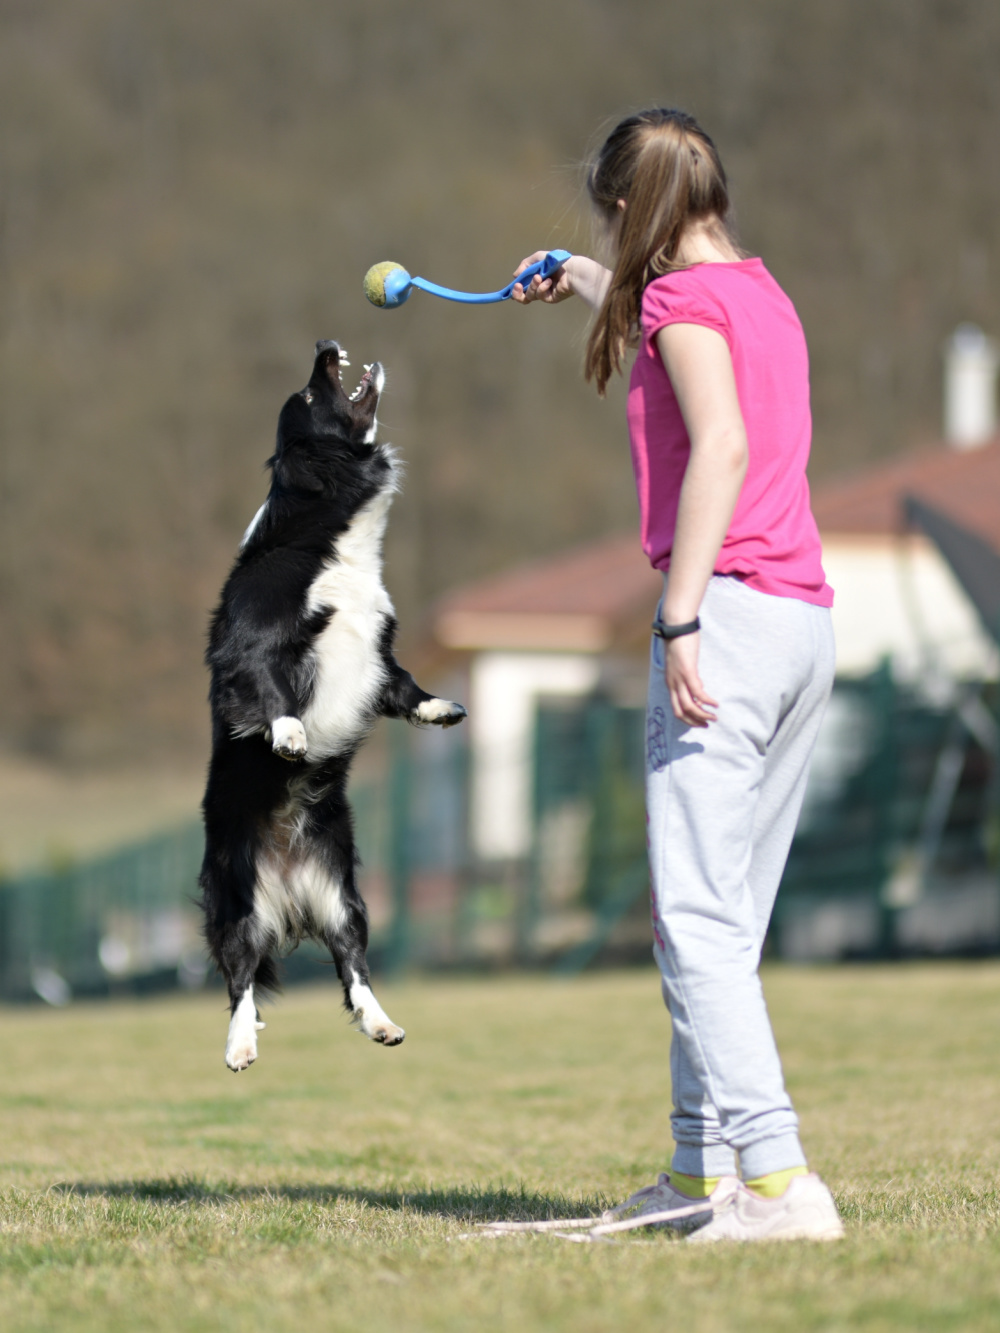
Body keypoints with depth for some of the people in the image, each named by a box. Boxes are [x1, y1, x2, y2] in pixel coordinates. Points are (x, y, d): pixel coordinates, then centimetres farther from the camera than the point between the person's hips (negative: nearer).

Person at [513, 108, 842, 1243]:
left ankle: (776, 1180, -22)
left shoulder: (684, 298, -5)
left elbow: (722, 443, -21)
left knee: (696, 918, -13)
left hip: (730, 607, -9)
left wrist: (682, 617, -25)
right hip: (808, 619, 9)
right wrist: (579, 282, 61)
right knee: (726, 923, 13)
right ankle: (705, 1167, 16)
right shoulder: (759, 291, 20)